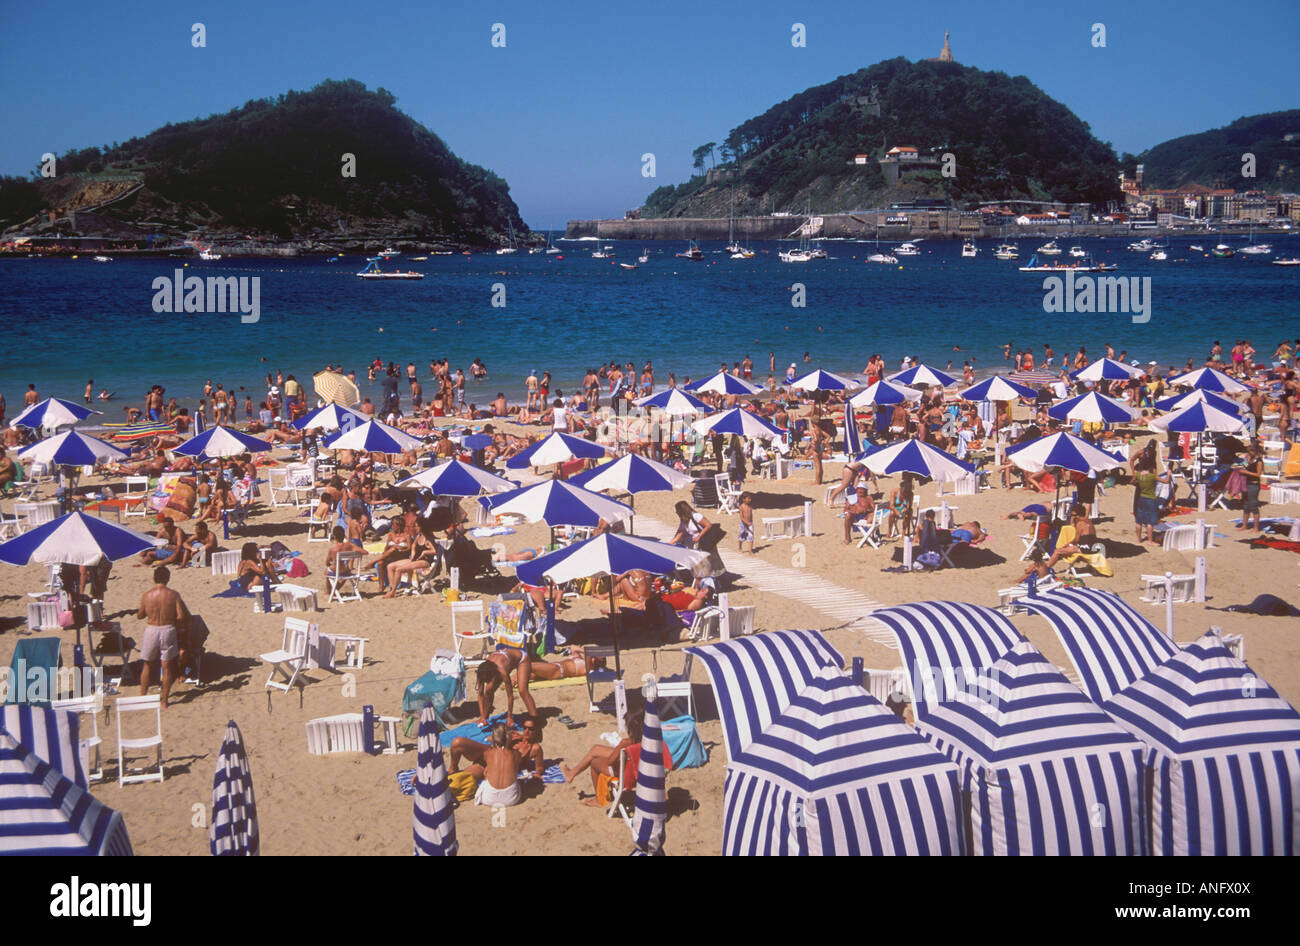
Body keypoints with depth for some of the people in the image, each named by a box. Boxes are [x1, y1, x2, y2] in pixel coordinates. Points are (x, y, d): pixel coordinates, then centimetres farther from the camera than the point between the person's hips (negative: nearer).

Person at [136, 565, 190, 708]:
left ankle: (142, 696, 25)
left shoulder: (146, 595, -6)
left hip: (151, 630, 1)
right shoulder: (173, 595, -9)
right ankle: (164, 700, 11)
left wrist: (137, 614, 26)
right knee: (167, 667, 8)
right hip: (168, 630, -1)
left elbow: (140, 615, 4)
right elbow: (182, 616, -11)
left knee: (147, 665, 18)